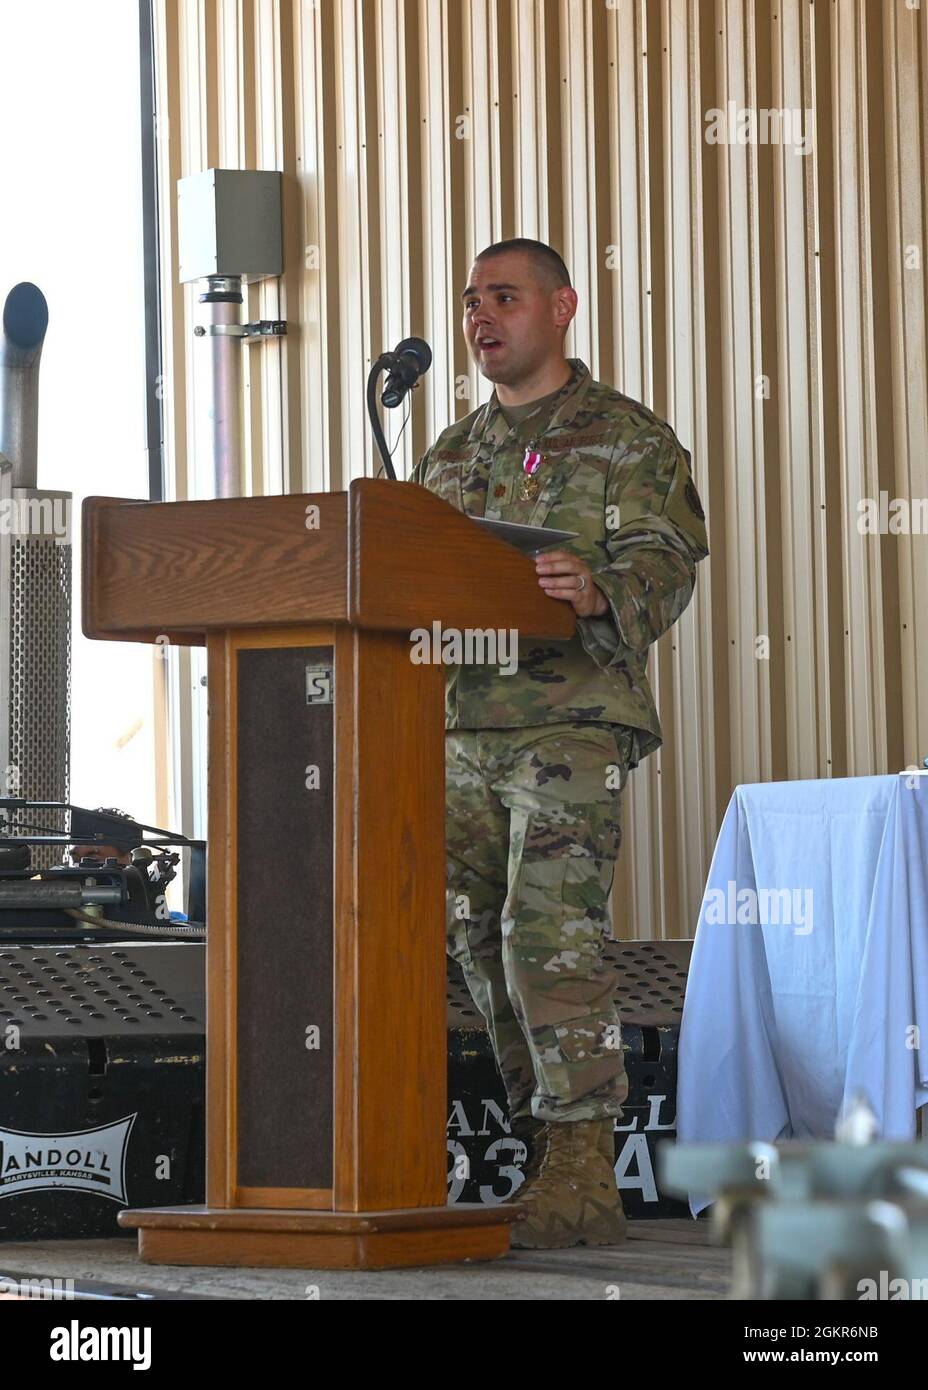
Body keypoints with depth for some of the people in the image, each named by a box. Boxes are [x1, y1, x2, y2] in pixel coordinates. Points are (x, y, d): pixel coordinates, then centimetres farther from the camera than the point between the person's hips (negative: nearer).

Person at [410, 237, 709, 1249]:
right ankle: (551, 1165, 10)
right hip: (461, 728, 6)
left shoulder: (630, 439, 3)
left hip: (574, 720, -6)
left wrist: (598, 592, -29)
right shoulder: (450, 456, 21)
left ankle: (583, 1175, -12)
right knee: (485, 947, 4)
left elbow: (663, 569, -8)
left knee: (552, 938, -14)